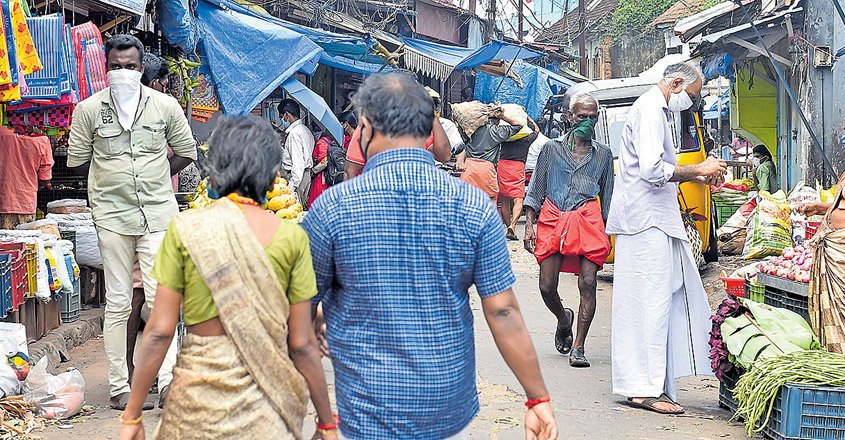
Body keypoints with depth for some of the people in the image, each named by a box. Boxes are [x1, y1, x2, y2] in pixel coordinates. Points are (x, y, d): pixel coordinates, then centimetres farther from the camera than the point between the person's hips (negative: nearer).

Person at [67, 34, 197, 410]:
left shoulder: (165, 106, 3)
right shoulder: (88, 110, 2)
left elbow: (186, 152, 13)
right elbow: (77, 161, 9)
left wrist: (152, 179, 6)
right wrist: (112, 180, 4)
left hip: (158, 212, 0)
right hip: (112, 214, 0)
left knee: (160, 298, -6)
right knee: (118, 302, 3)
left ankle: (167, 381, -5)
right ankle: (118, 385, 10)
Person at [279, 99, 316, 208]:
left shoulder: (294, 133, -16)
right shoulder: (305, 130, 15)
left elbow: (298, 163, -21)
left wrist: (291, 186, -22)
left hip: (297, 176, -10)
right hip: (306, 174, 10)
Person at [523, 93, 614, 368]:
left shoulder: (603, 154, 13)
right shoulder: (551, 148, 11)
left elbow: (607, 198, 18)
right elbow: (535, 190, 12)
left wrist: (608, 234, 13)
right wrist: (529, 227, 4)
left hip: (588, 220, 0)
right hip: (552, 219, 0)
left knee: (588, 284, -12)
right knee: (547, 287, -3)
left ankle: (578, 348, -5)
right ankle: (564, 319, 30)